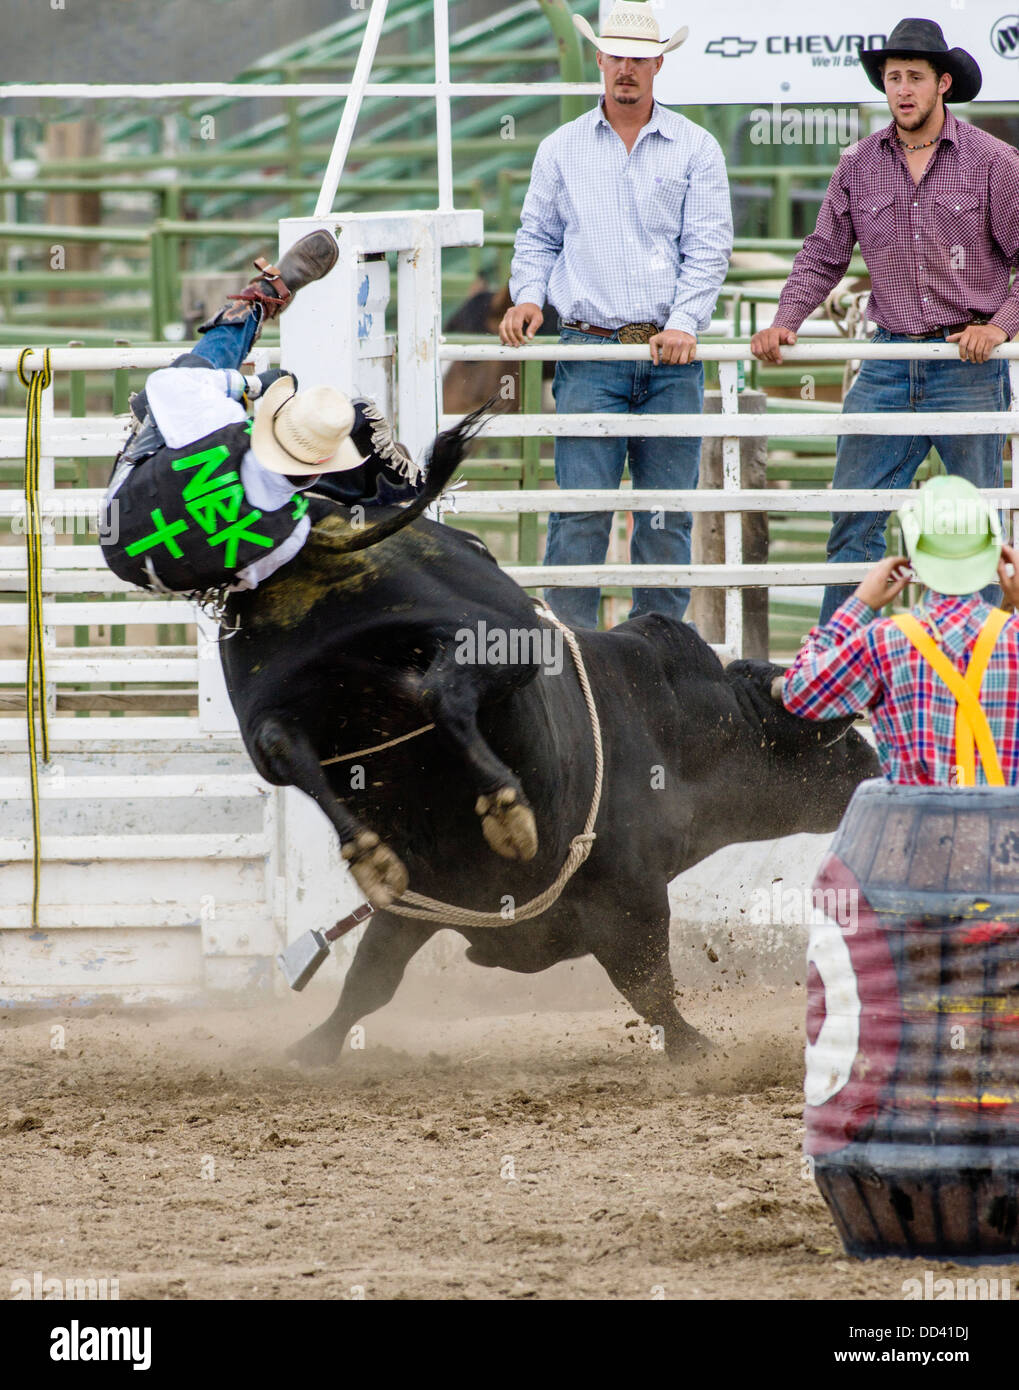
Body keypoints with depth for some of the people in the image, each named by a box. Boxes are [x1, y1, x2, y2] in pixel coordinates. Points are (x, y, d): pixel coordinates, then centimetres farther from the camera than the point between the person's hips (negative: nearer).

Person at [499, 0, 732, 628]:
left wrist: (683, 322, -13)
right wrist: (528, 296, -2)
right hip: (590, 353, 0)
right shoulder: (562, 149, 11)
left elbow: (709, 247, 0)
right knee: (580, 509, -8)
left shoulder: (695, 148, 6)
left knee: (667, 516, 2)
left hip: (670, 354, 0)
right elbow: (538, 238, 17)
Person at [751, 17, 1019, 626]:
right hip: (889, 364, 3)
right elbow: (823, 256, 12)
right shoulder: (859, 165, 6)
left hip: (968, 367, -3)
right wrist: (785, 322, -2)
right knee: (854, 517, -1)